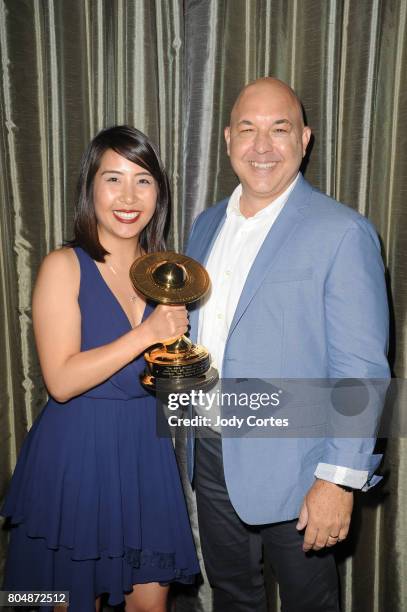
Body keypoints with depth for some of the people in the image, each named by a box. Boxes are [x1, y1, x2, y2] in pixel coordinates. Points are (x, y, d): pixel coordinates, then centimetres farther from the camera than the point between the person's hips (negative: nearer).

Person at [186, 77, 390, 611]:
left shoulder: (342, 233, -15)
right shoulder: (207, 225, 6)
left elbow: (361, 370, -17)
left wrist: (340, 479, -18)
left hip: (291, 467, -5)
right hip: (212, 456, 6)